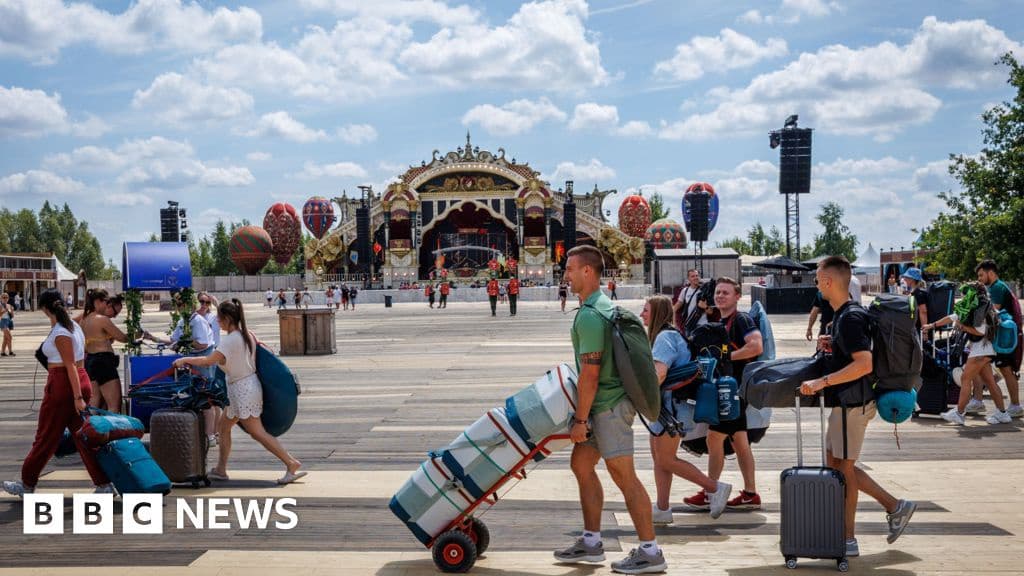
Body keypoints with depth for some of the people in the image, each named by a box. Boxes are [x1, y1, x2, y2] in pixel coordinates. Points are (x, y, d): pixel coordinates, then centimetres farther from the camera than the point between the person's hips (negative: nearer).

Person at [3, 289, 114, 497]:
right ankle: (104, 484, 6)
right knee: (83, 435, 9)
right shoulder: (74, 326, 10)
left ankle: (27, 484, 17)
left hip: (62, 385, -8)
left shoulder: (60, 334, -16)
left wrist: (77, 397, -22)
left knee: (46, 437, 4)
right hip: (82, 381, 8)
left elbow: (71, 366, -20)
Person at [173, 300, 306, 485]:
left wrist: (185, 360, -14)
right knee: (224, 427, 16)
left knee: (258, 433, -7)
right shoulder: (247, 335, 7)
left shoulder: (230, 340, -19)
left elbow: (209, 361, -23)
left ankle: (292, 463, -9)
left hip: (242, 389, -10)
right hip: (250, 385, 10)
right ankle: (220, 470, 21)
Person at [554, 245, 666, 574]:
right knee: (581, 464, 15)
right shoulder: (604, 305, 13)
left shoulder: (589, 316, -20)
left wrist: (579, 419, -16)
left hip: (608, 404, -11)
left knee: (623, 475, -6)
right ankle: (591, 543, 21)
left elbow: (590, 375, -21)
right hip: (607, 403, 11)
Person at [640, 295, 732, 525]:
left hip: (672, 405, -10)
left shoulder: (665, 336, -15)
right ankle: (662, 509, 14)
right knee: (658, 457, 11)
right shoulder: (668, 334, 17)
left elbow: (660, 372, -28)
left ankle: (715, 488, -1)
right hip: (666, 405, 10)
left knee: (666, 460, -4)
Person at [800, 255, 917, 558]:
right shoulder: (845, 314, 12)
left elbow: (864, 364, -27)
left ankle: (847, 539, 10)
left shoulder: (850, 318, -19)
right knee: (837, 464, 16)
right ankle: (895, 506, 20)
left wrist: (822, 382, -28)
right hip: (846, 401, 10)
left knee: (843, 467, 0)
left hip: (852, 402, -10)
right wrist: (833, 346, 7)